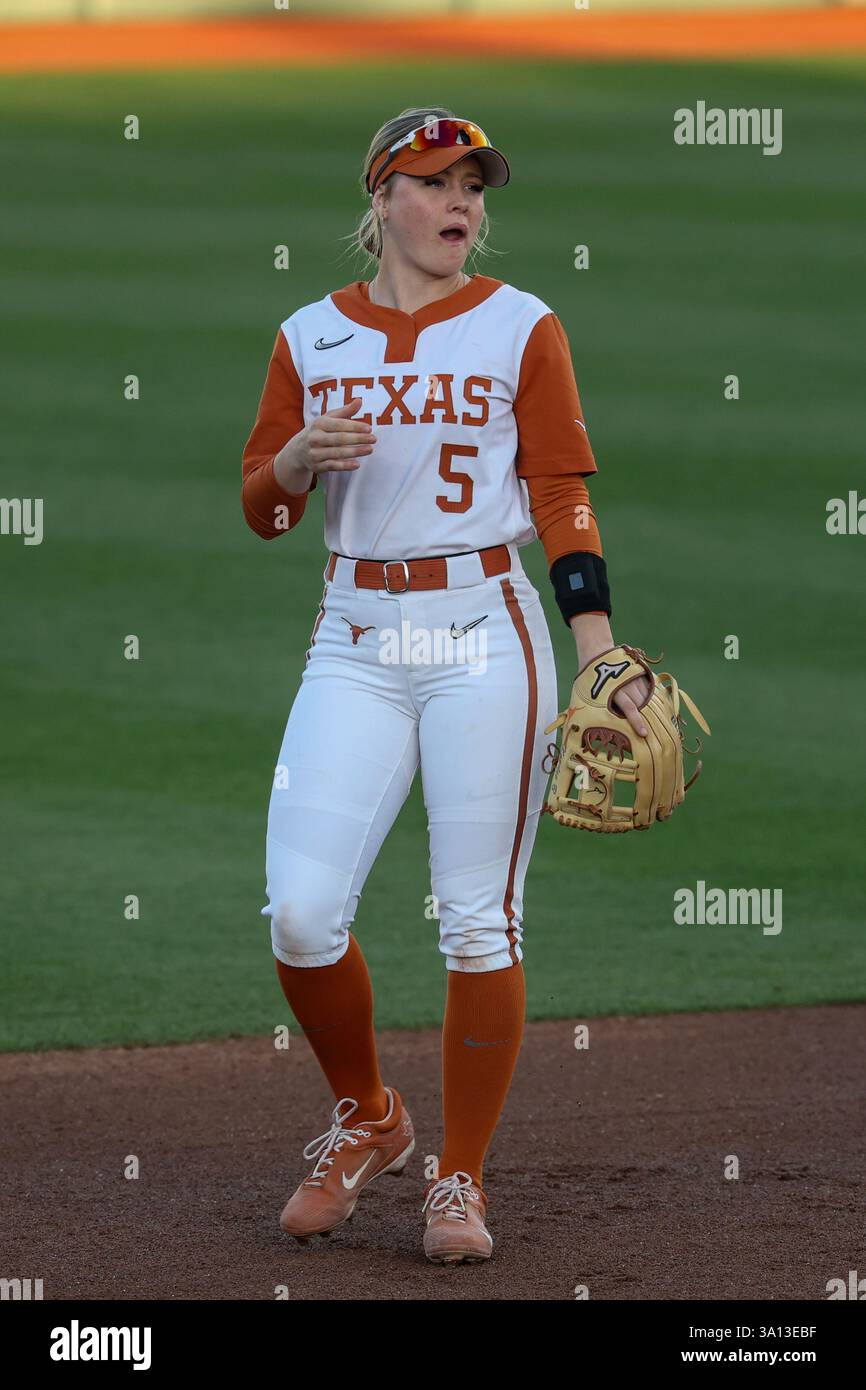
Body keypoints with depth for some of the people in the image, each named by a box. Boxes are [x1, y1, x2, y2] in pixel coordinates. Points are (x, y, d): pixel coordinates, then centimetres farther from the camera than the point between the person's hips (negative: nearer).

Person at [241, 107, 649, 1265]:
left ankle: (460, 1179, 9)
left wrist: (602, 658, -12)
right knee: (301, 911, -8)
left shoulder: (520, 328, 3)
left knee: (479, 920, -2)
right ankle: (367, 1121, 17)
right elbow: (260, 509, 12)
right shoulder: (312, 338, 9)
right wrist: (299, 454, -11)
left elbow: (564, 499, -1)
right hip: (355, 646, 2)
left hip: (485, 639, -2)